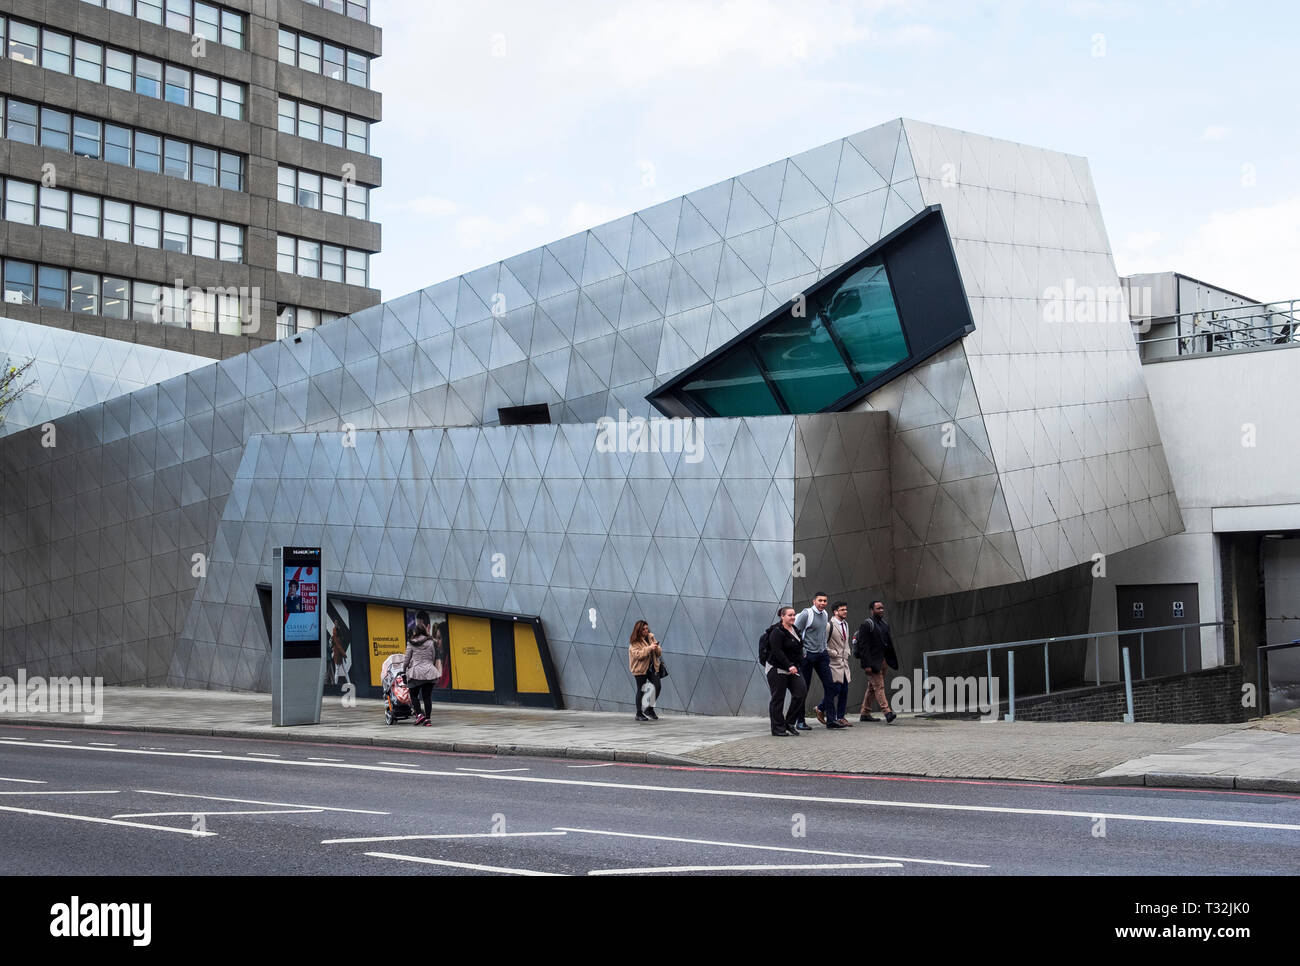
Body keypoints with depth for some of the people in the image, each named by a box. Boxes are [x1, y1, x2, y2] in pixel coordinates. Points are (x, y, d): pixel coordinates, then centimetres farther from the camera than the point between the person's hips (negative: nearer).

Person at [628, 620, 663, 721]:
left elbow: (659, 653, 11)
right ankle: (639, 714, 10)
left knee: (658, 686, -6)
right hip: (640, 669, -5)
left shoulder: (651, 637, 9)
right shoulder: (634, 642, -7)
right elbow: (637, 654, -21)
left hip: (652, 667, 5)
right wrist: (649, 648, -25)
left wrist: (656, 648, -12)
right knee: (641, 690, 0)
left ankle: (649, 708, 12)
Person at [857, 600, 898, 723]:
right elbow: (863, 646, -16)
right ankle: (887, 713, -18)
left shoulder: (885, 623, 16)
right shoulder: (867, 624, -11)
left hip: (882, 661, 8)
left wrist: (892, 660, 12)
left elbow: (889, 642, 20)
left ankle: (865, 714, 19)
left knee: (872, 688, 13)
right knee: (879, 687, -12)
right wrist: (867, 665, -21)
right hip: (873, 662, -8)